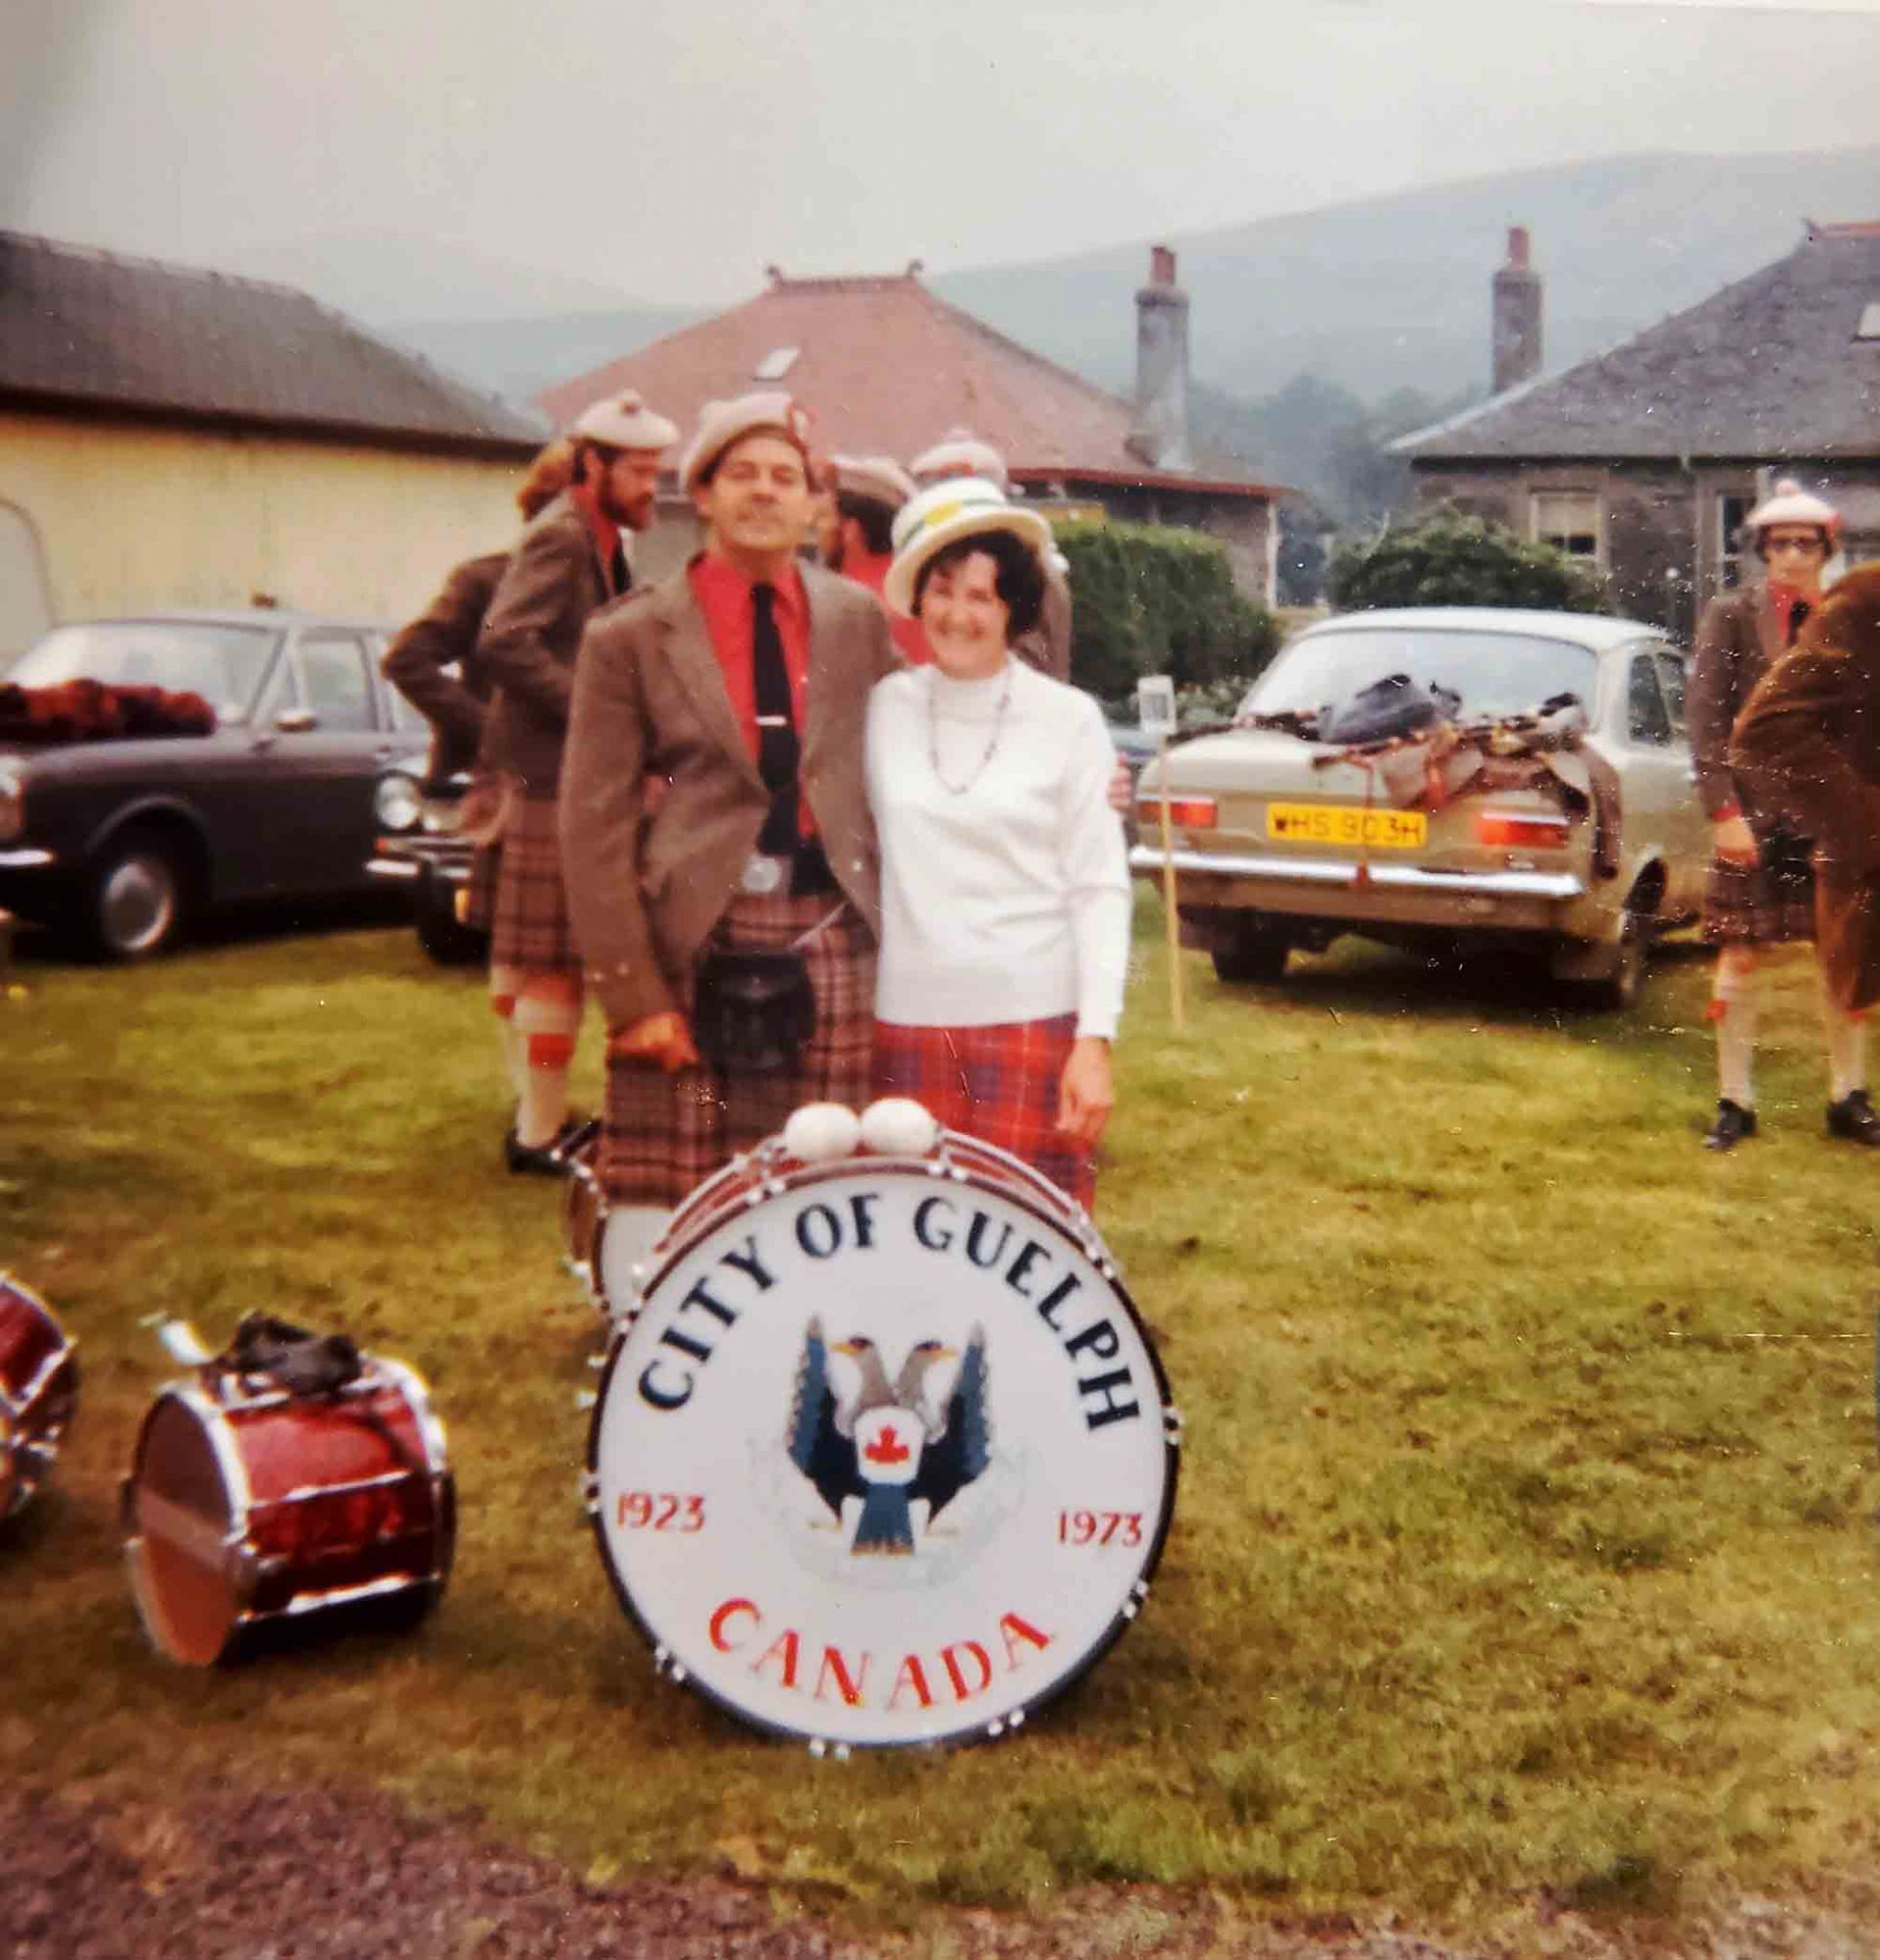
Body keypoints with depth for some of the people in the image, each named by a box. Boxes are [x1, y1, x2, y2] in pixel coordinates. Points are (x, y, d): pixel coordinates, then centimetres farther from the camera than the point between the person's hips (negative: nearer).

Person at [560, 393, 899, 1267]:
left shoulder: (859, 620, 11)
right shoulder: (629, 638, 1)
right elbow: (594, 830, -2)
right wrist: (631, 993, -8)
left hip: (831, 940, 3)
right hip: (692, 946, -2)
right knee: (662, 1207, -3)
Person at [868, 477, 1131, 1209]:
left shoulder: (1069, 720, -1)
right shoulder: (884, 708, 6)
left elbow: (1099, 890, -2)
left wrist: (1095, 1040, -9)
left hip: (1035, 1018, -2)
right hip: (908, 1017, 2)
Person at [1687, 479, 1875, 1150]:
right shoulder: (1729, 616, 1)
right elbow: (1706, 719, -4)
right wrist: (1723, 811, -12)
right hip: (1755, 812, -2)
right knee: (1741, 956, 2)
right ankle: (1734, 1103, 12)